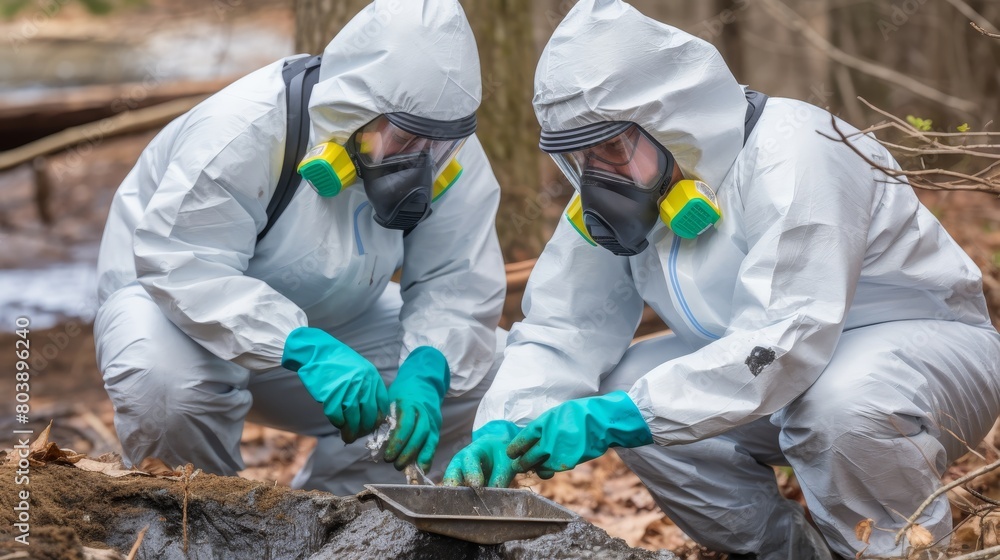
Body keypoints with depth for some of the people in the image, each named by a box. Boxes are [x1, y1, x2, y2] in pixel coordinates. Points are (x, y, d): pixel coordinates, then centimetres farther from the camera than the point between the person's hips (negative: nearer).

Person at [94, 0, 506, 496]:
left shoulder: (453, 158, -16)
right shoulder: (244, 130, -33)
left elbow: (456, 287, -17)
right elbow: (183, 269, -38)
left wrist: (425, 371, -40)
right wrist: (304, 349, -50)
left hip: (328, 323, 5)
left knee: (461, 379, -15)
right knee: (166, 386, -39)